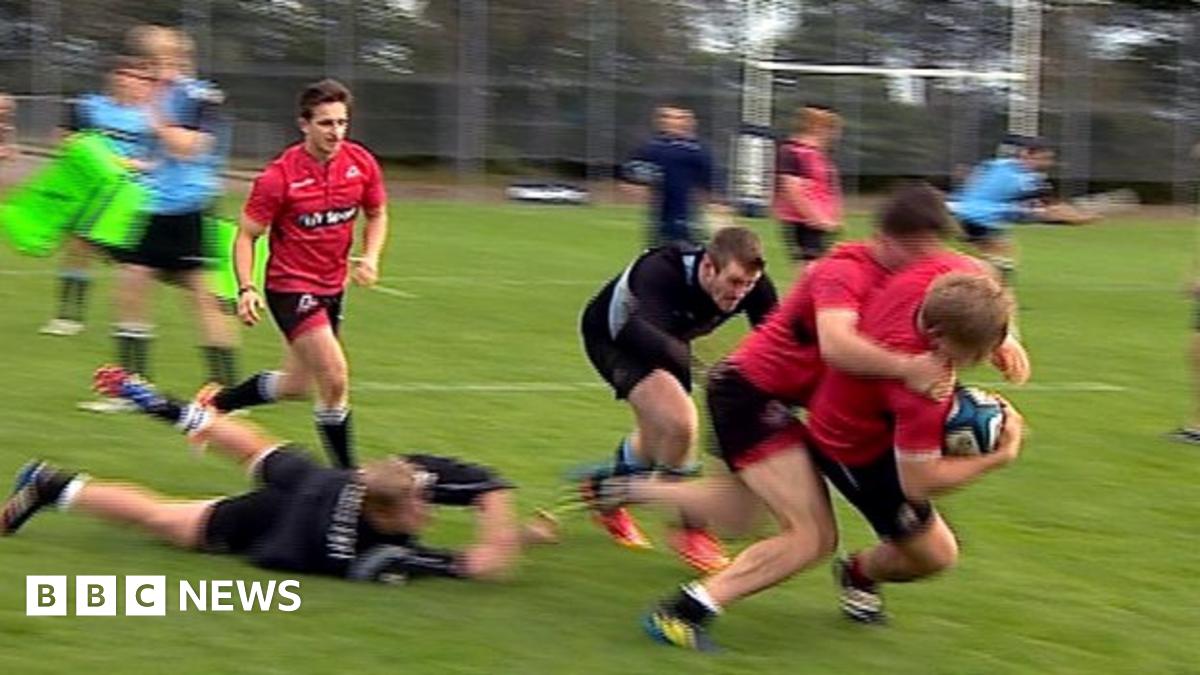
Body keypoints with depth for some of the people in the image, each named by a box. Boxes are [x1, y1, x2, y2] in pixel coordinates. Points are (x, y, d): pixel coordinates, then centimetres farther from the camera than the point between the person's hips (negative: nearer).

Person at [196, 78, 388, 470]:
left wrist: (371, 257, -5)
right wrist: (246, 289, -22)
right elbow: (246, 235, -10)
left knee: (295, 386, 17)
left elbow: (377, 214, 12)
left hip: (333, 287, 7)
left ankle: (215, 403, 41)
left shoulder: (361, 163, -5)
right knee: (335, 380, -16)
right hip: (290, 287, -7)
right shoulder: (279, 177, -19)